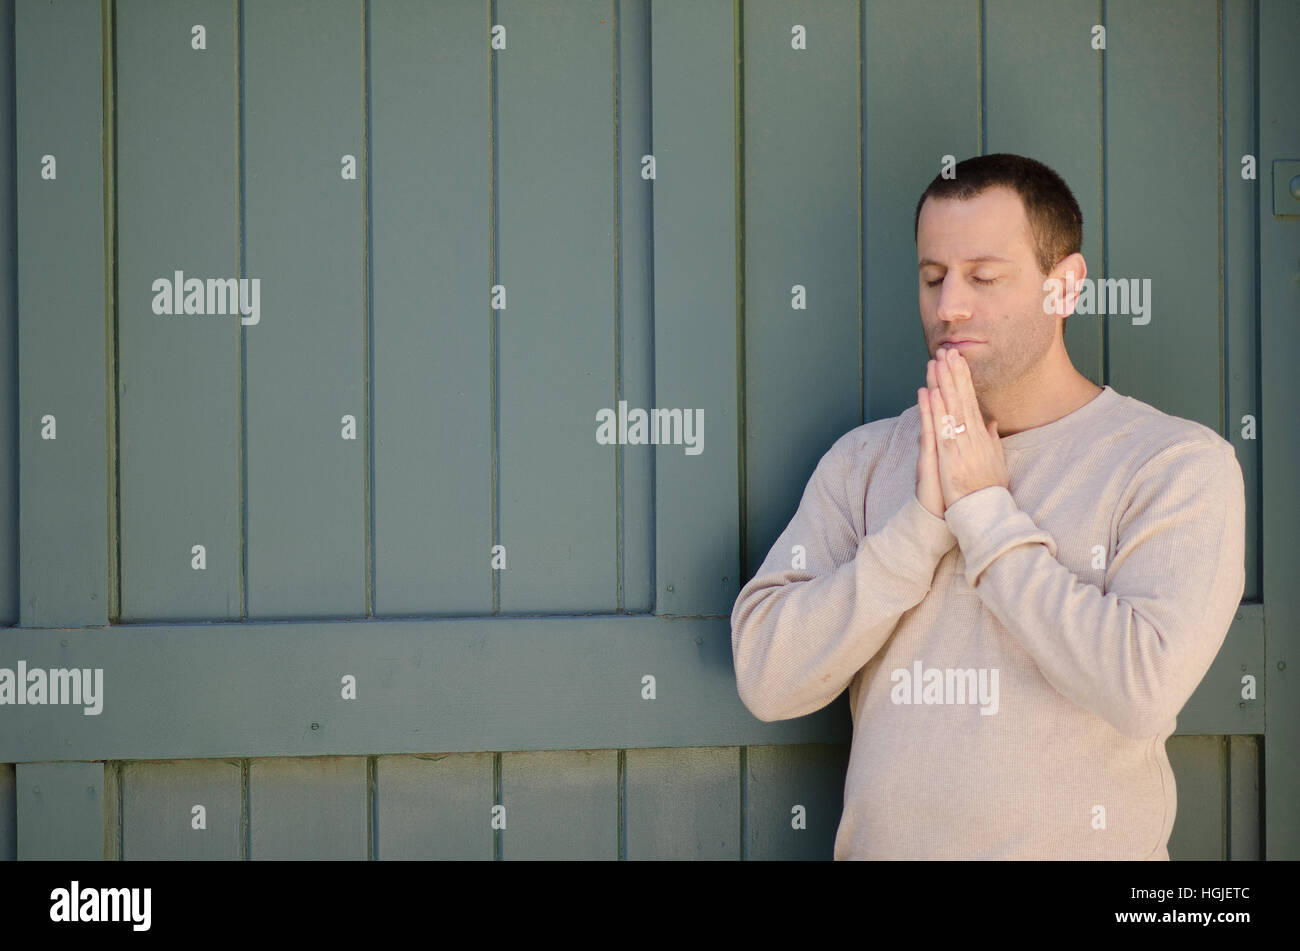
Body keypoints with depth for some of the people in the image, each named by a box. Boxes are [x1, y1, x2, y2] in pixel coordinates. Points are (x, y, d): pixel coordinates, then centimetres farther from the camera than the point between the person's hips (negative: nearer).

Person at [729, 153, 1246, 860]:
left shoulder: (1179, 463, -5)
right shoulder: (861, 461, 6)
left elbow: (1143, 691, -18)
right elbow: (766, 677, -4)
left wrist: (984, 511, -13)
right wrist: (924, 520, -12)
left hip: (1076, 842, -3)